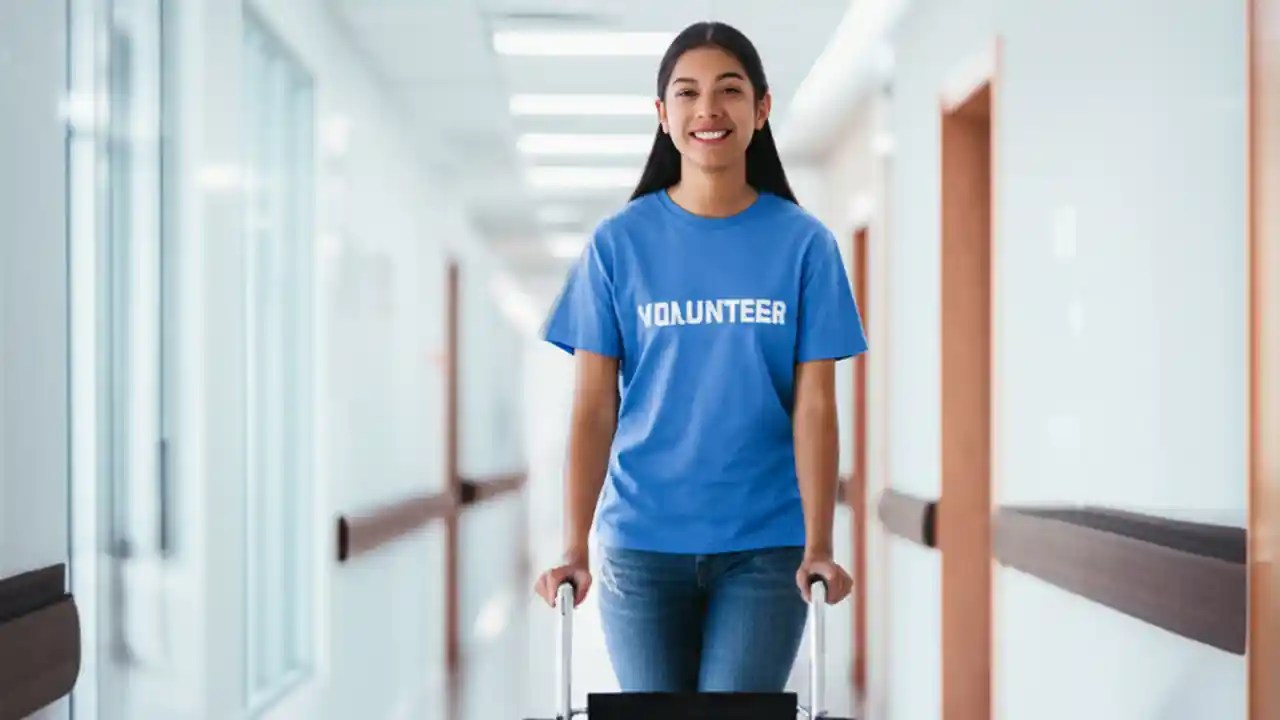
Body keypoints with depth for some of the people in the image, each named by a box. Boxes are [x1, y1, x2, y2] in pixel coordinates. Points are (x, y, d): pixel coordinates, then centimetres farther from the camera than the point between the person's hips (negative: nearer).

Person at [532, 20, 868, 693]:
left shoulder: (803, 242, 1)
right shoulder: (619, 243, 1)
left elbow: (814, 407, -2)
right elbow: (593, 407, -2)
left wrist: (818, 546, -12)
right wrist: (574, 548, -11)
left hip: (766, 542, 0)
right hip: (642, 540, 1)